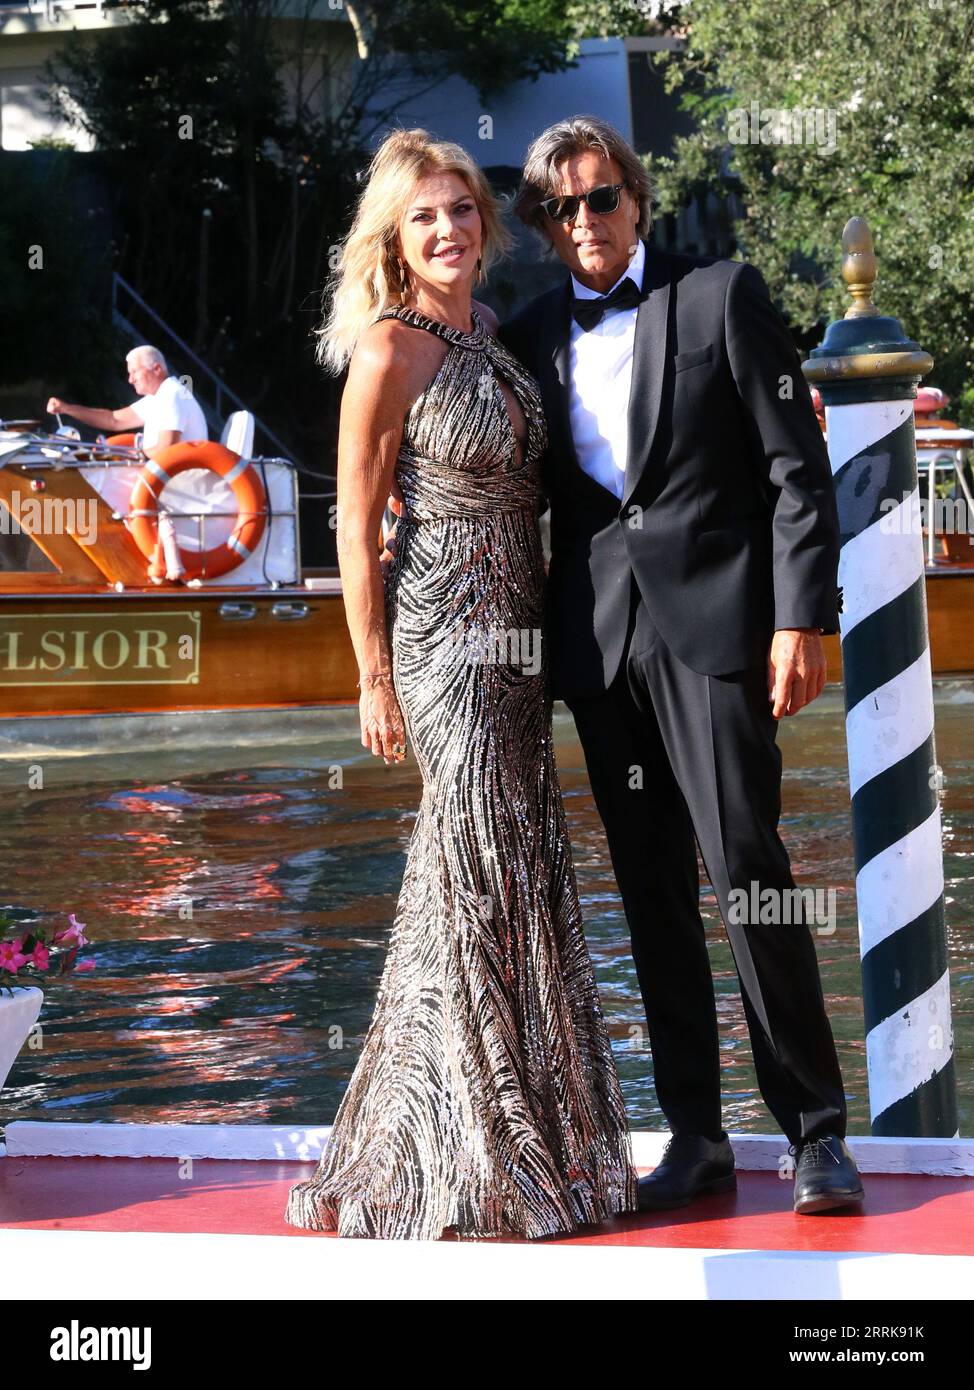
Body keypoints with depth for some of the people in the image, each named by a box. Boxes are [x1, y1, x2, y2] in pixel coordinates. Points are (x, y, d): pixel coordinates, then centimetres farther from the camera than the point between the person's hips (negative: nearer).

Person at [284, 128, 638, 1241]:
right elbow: (356, 528, -10)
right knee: (479, 880, -3)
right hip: (444, 636, -8)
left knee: (518, 877, 12)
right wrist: (375, 679, -11)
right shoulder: (393, 347, -11)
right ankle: (481, 1159, 8)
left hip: (516, 636, 8)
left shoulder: (490, 333, 11)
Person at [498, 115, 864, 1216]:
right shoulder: (530, 338, 14)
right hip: (599, 639, 4)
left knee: (747, 866, -9)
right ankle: (695, 1136, 13)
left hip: (712, 623, -4)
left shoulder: (720, 296, 2)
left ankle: (816, 1131, 0)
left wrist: (801, 617, -9)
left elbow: (795, 466, -2)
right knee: (651, 890, 6)